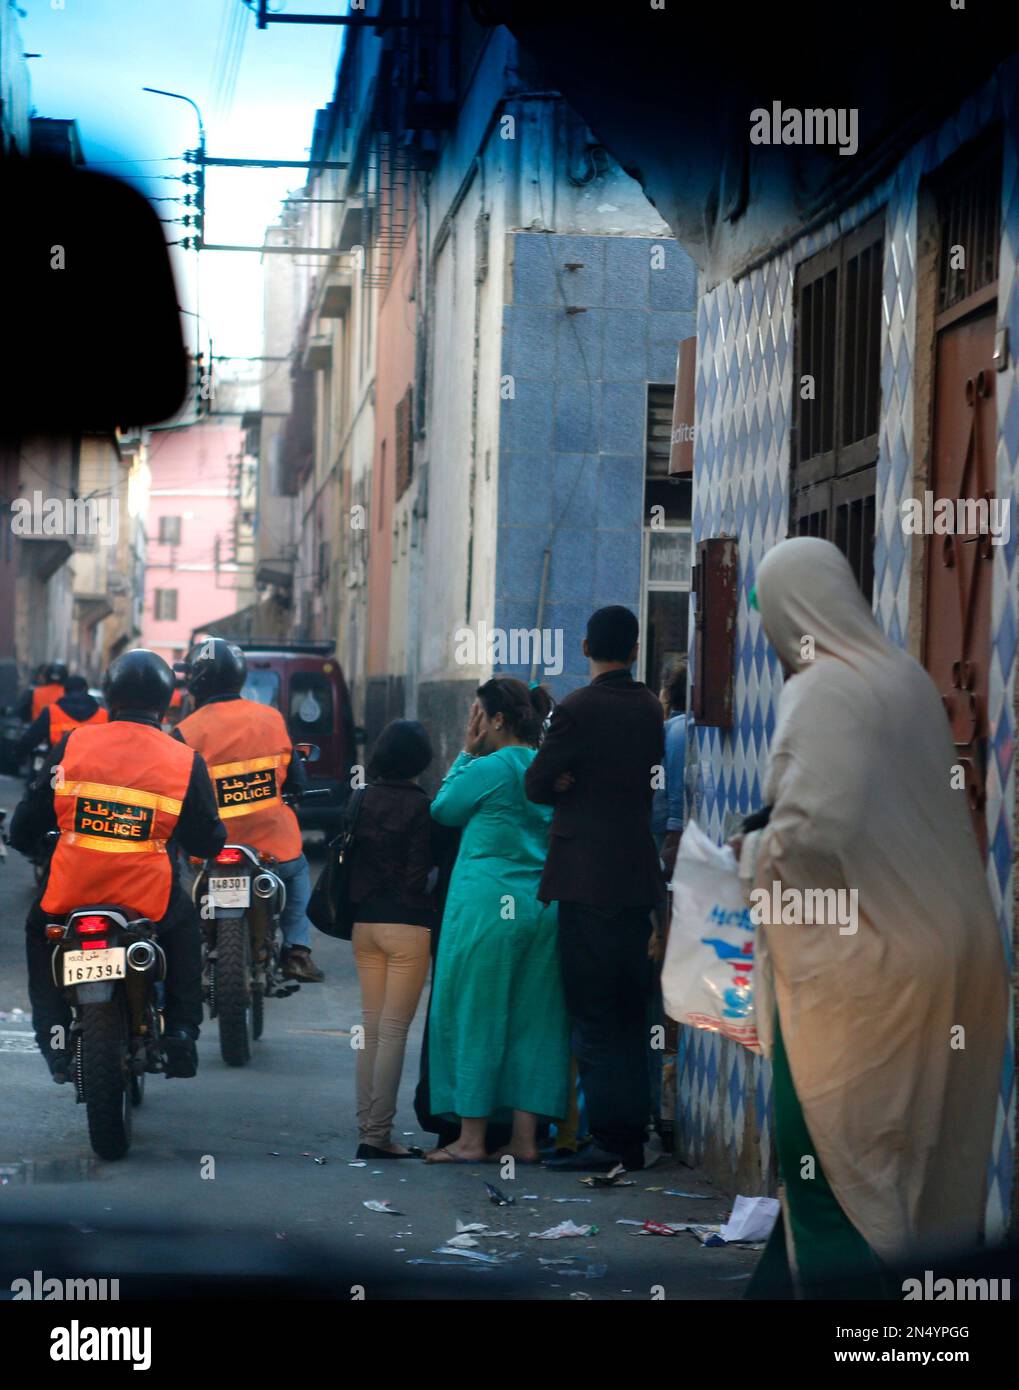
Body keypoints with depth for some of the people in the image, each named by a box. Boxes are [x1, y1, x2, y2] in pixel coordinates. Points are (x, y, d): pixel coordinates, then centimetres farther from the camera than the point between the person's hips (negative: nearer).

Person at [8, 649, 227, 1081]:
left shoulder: (74, 744, 0)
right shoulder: (185, 761, -1)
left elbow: (31, 814, 8)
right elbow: (207, 841, 6)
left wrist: (24, 842, 31)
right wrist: (216, 839, 30)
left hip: (71, 892, 0)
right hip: (148, 897, 0)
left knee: (39, 933, 32)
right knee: (185, 924, 32)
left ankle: (54, 1040, 20)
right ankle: (181, 1034, 25)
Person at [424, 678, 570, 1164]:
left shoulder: (488, 769, -9)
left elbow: (442, 808, 4)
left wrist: (467, 752, 9)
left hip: (487, 904, -6)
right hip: (544, 906, 6)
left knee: (475, 1016, 1)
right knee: (531, 1020, 8)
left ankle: (471, 1138, 2)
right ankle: (525, 1138, 8)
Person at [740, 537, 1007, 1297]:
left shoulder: (822, 692, -18)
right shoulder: (905, 674, 5)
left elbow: (820, 824, -26)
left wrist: (758, 853, -6)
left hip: (856, 954, -8)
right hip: (938, 938, 8)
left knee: (825, 1158, 1)